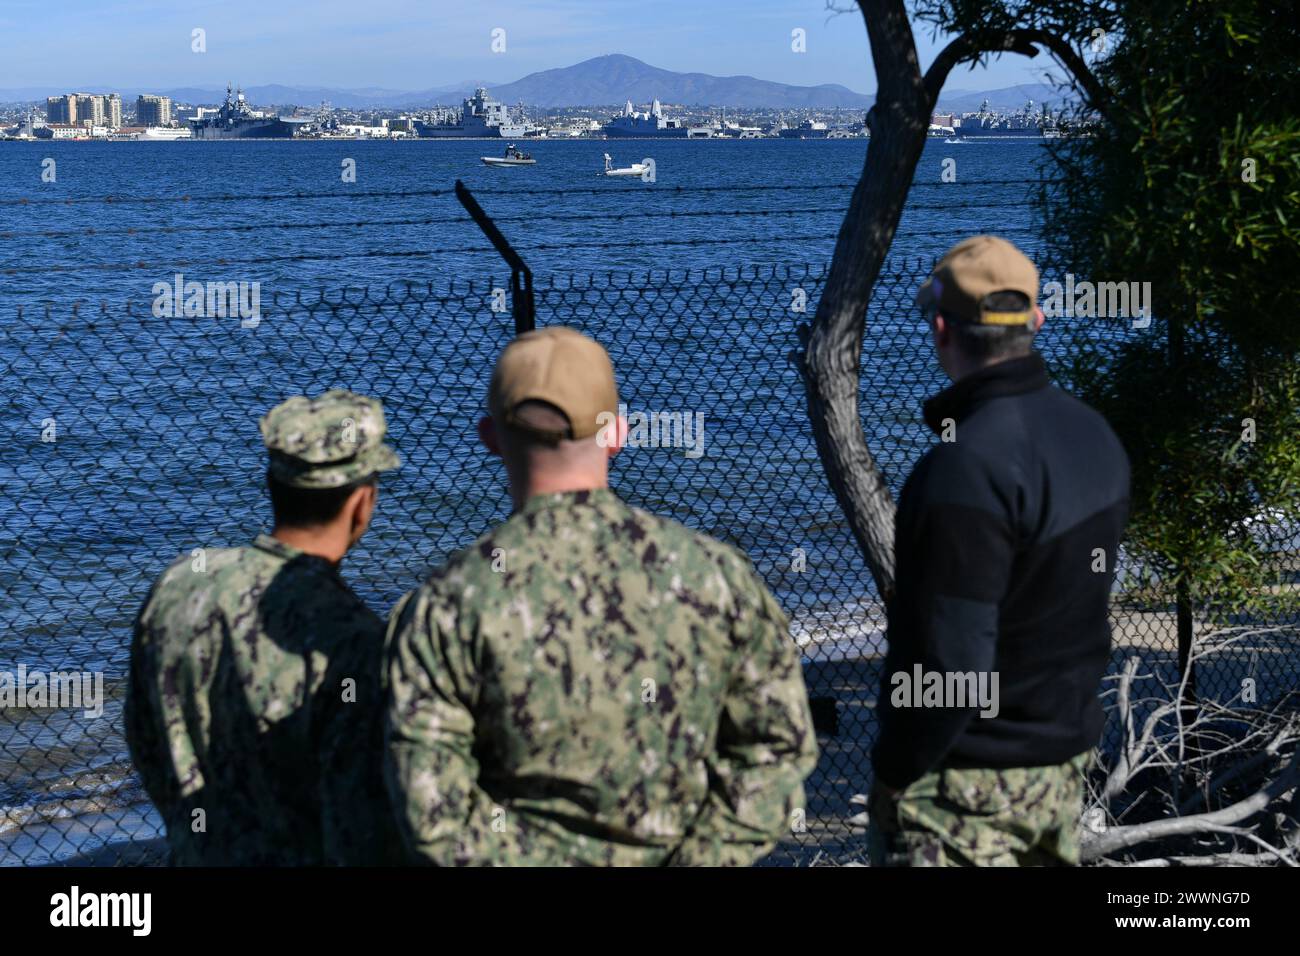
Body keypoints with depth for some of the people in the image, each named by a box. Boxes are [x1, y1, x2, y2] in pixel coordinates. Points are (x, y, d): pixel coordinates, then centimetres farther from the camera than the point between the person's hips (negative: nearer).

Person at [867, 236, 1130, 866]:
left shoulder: (966, 467, -26)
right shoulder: (1092, 434, 2)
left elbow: (949, 660, -27)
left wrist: (893, 772, -14)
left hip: (972, 774, -9)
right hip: (1067, 755, 9)